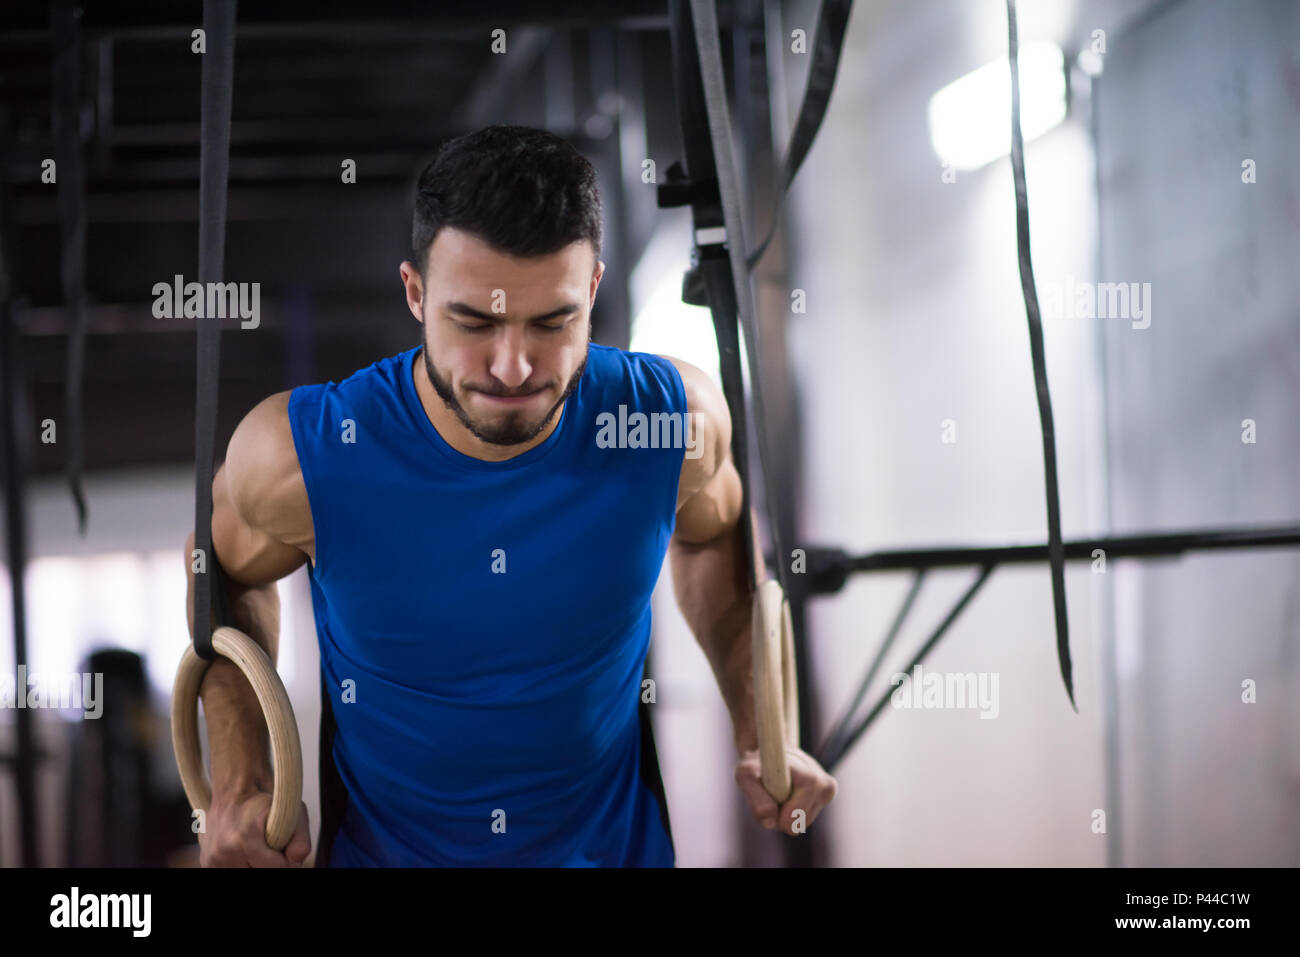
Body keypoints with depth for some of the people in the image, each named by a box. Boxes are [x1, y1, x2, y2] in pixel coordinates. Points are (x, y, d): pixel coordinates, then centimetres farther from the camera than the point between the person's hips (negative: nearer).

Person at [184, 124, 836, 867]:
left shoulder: (675, 416, -22)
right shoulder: (300, 454, -27)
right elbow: (228, 572, -5)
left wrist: (759, 735, -3)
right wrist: (241, 784, -13)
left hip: (611, 840, 2)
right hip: (382, 846, -1)